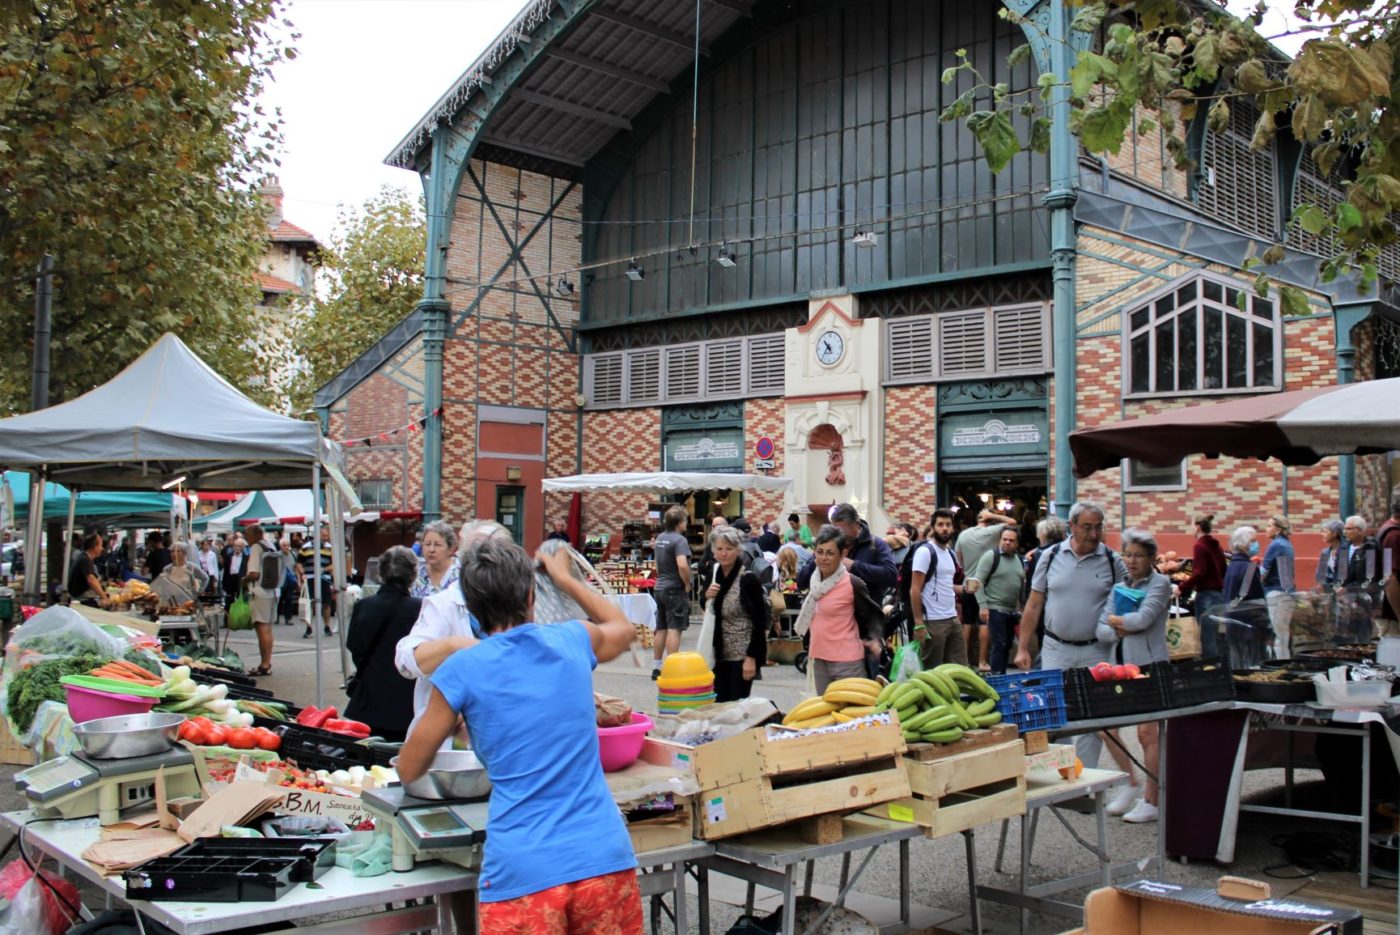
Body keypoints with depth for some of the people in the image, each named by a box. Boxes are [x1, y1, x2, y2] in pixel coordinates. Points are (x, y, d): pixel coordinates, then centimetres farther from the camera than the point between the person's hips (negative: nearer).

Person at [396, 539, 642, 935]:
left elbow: (408, 770, 9)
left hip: (524, 872, -3)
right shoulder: (573, 641, 5)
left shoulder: (461, 671, -4)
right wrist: (564, 578, 40)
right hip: (604, 856, 3)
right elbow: (622, 628, 31)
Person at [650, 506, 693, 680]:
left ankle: (656, 668, 18)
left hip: (659, 588, 8)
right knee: (674, 630, -6)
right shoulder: (679, 540, -16)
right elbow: (682, 565, -28)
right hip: (675, 589, -8)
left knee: (661, 629, 13)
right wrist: (687, 584, -15)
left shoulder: (660, 538, 11)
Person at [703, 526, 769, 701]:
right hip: (719, 652, 6)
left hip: (742, 653, -6)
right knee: (718, 703, 8)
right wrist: (707, 597, -6)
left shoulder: (747, 579, -13)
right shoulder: (713, 574, 4)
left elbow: (760, 621, -14)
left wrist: (752, 657, -18)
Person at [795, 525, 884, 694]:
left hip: (847, 661, -7)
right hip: (819, 658, 7)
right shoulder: (814, 580, 4)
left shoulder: (853, 583, -15)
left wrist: (874, 640, -22)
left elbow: (874, 614, -7)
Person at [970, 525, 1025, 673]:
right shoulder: (991, 556, -8)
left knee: (1007, 646, 11)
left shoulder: (1020, 559, 12)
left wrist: (1021, 608, 16)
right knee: (999, 644, -8)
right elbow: (979, 581, -12)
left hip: (1013, 610, 6)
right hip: (995, 609, -6)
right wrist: (983, 606, -18)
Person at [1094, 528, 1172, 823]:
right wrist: (1121, 630, -13)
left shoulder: (1160, 583, -2)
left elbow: (1143, 618, -16)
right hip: (1122, 665, 6)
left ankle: (1152, 801, 8)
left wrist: (1115, 620, -1)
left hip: (1151, 666, -6)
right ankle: (1131, 783, 22)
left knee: (1148, 732, -4)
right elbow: (1101, 630, 7)